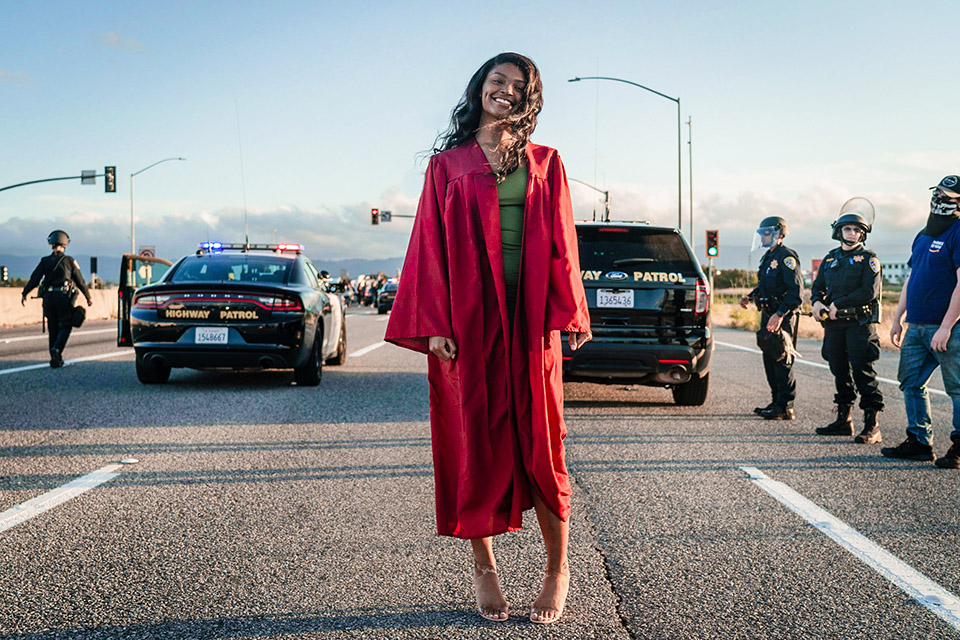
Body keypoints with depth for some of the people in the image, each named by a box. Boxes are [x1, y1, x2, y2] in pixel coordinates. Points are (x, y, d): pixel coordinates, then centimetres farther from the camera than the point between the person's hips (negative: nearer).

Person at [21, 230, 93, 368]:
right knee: (65, 327, 4)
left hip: (48, 297, 3)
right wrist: (88, 297, 13)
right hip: (64, 298, -3)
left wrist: (24, 294, 5)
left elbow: (34, 279, -2)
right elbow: (80, 281, 4)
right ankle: (57, 349, -22)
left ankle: (56, 360, 9)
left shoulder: (45, 261, 6)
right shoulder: (69, 261, 1)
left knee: (53, 329, 10)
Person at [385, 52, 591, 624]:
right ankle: (484, 568, 14)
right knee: (475, 445, 3)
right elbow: (430, 247, 3)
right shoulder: (448, 165, 8)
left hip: (529, 320, 1)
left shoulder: (545, 164, 13)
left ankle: (559, 569, 12)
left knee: (540, 443, 1)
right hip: (468, 321, -1)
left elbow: (562, 245, 8)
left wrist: (568, 313, -3)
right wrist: (434, 324, -6)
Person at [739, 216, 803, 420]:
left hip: (783, 317, -10)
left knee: (782, 361, -8)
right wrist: (750, 297, 11)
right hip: (768, 315, 10)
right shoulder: (768, 258, 17)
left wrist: (780, 315, -26)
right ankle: (777, 402, 21)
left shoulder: (786, 257, -13)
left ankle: (785, 407, -5)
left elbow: (795, 291, -20)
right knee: (770, 360, 12)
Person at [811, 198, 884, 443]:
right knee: (840, 371, 12)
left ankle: (872, 426, -9)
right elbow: (818, 285, 17)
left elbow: (869, 291, -13)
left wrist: (838, 304, -15)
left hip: (860, 324, -6)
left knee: (863, 373, -10)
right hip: (834, 324, 6)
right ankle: (844, 420, 23)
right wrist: (817, 301, -5)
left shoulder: (868, 259, -3)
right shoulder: (830, 258, 15)